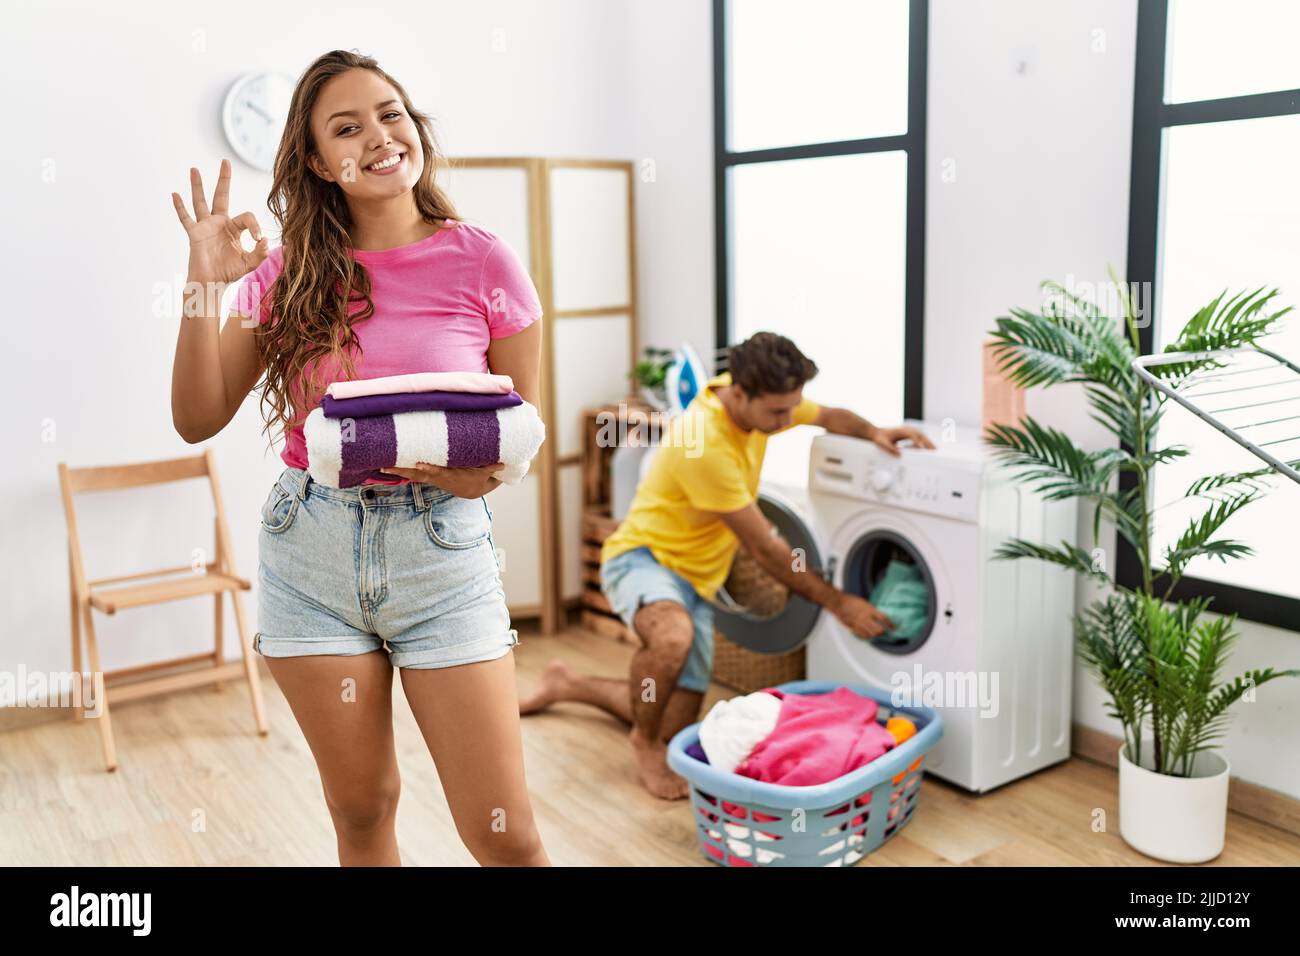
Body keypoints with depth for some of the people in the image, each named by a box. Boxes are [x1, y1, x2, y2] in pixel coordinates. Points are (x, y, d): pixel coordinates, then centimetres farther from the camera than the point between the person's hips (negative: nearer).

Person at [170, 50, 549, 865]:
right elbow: (199, 420, 1)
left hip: (441, 546, -2)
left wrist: (479, 473, -18)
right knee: (362, 810, 16)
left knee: (506, 835, 1)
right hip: (311, 550, 2)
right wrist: (205, 289, -10)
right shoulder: (291, 271, 2)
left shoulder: (484, 263, -4)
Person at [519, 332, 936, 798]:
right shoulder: (704, 444, -31)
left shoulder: (757, 396, -8)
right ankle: (644, 743, -12)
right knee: (673, 637, -43)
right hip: (643, 557, -8)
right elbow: (766, 550, -24)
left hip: (696, 577, 8)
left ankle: (567, 684, 29)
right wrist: (838, 603, -18)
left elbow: (830, 417, 14)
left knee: (677, 726, 5)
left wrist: (874, 433, -8)